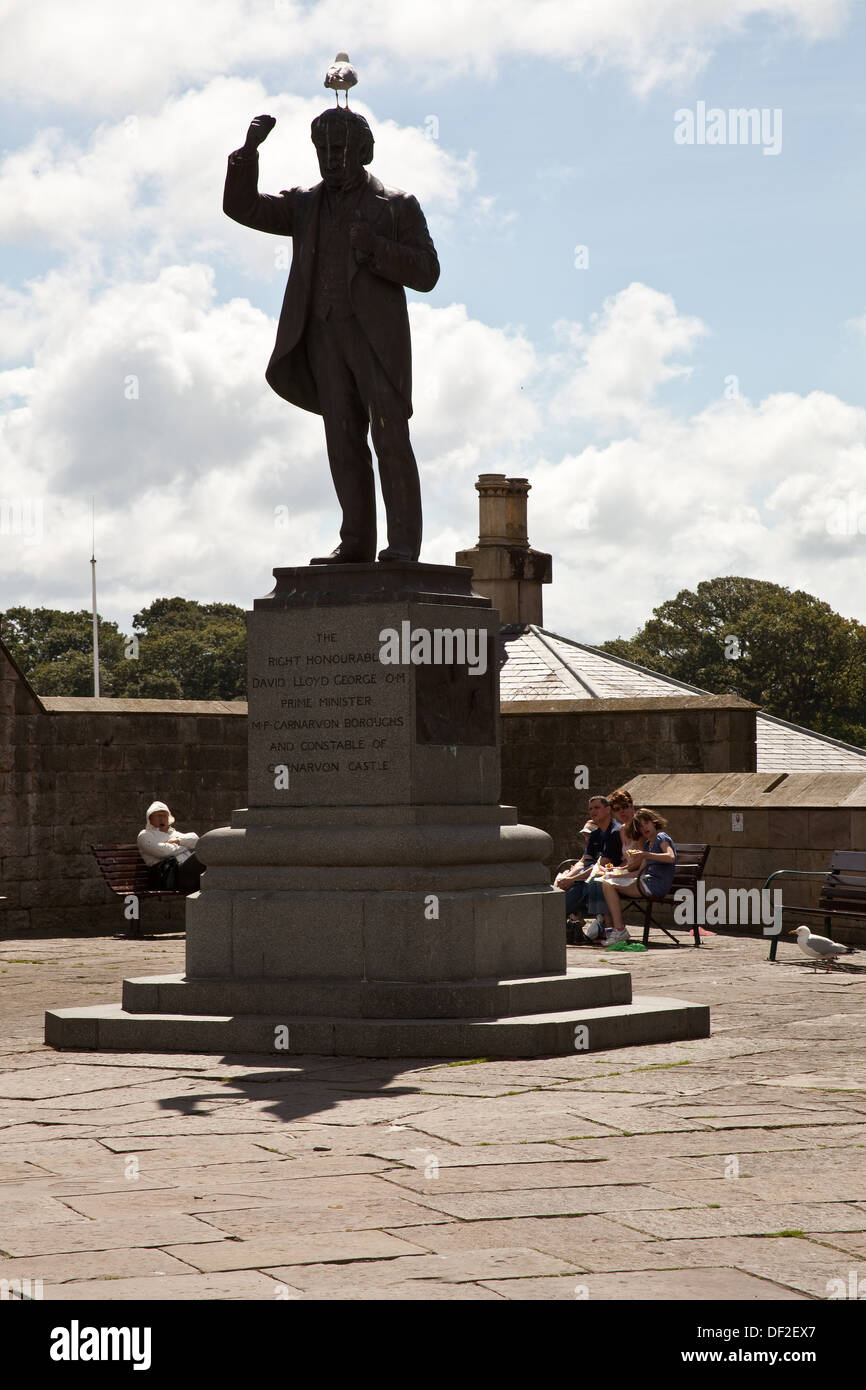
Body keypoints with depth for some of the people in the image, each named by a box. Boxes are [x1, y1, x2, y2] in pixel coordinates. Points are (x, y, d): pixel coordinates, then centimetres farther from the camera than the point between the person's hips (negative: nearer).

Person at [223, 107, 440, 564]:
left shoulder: (398, 205, 7)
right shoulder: (305, 205, 18)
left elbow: (427, 273, -1)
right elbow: (241, 206, 9)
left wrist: (373, 247, -14)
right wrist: (249, 149, -4)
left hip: (377, 335, -4)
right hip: (324, 336, 4)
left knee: (390, 436, -10)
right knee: (344, 441, 1)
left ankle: (404, 541, -11)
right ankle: (356, 543, 1)